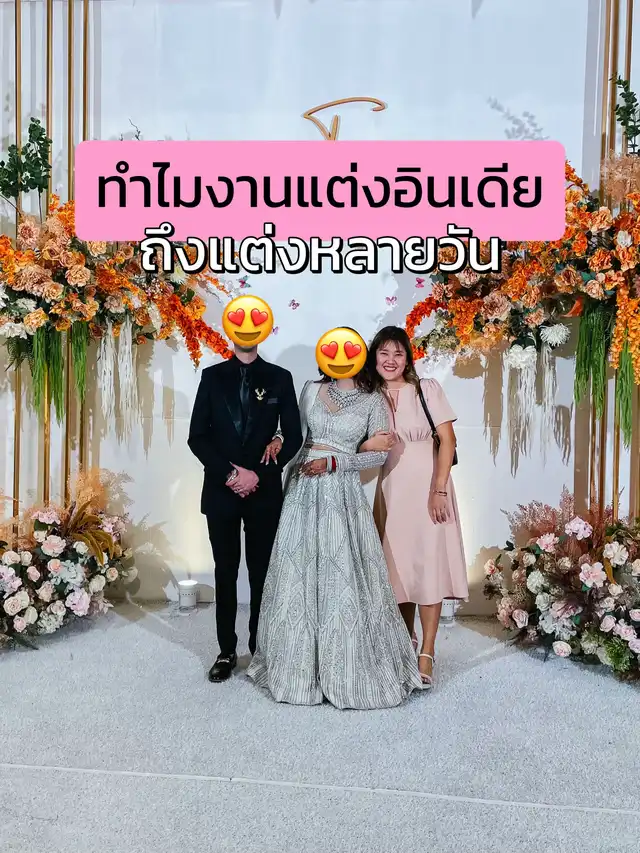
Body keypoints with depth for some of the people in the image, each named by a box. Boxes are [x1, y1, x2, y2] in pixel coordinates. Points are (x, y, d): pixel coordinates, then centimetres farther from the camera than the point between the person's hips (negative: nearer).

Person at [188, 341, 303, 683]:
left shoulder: (280, 378, 3)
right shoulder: (212, 376, 4)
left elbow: (294, 436, 1)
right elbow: (197, 437, 1)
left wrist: (258, 475, -9)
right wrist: (229, 472, -12)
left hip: (265, 492, -1)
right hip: (221, 490, 1)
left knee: (262, 572, 7)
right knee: (225, 572, 9)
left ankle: (260, 649, 21)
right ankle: (227, 651, 21)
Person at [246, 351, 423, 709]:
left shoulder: (373, 401, 1)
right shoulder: (312, 390, 10)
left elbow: (379, 454, -4)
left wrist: (332, 462, -12)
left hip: (342, 494, -3)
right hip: (303, 490, 3)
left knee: (344, 577, -4)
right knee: (298, 573, 5)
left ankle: (348, 669, 13)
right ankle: (300, 664, 21)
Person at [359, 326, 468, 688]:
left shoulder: (427, 389, -5)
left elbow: (448, 441, -7)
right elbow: (361, 445, 6)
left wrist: (439, 490, -14)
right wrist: (369, 445, -18)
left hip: (427, 488, -3)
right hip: (390, 491, 4)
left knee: (428, 566, -3)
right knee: (397, 566, 10)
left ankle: (427, 653, 6)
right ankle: (407, 639, 28)